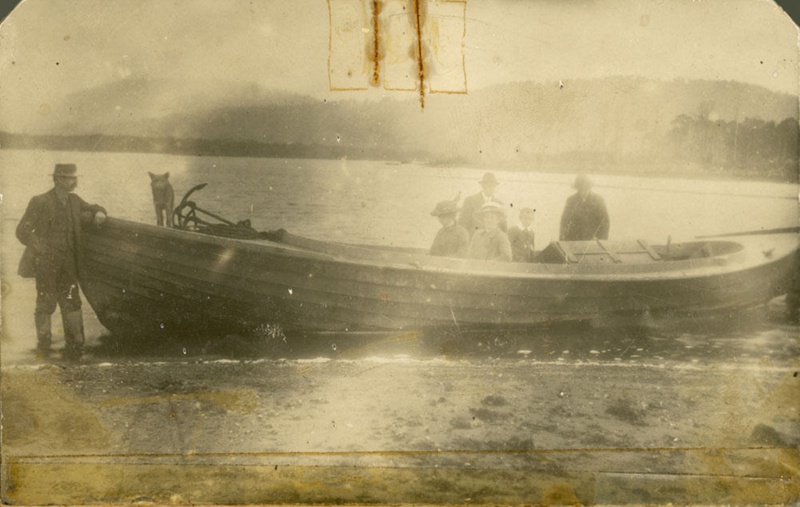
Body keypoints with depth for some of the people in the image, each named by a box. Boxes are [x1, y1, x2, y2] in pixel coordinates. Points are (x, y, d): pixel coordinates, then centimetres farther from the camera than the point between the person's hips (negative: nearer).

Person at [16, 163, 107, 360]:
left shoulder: (74, 201, 9)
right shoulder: (40, 202, -9)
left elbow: (91, 209, 28)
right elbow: (23, 231, -9)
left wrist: (99, 213, 4)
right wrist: (42, 248, -19)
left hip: (68, 264, 5)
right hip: (46, 264, -5)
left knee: (71, 303, 4)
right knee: (46, 304, 2)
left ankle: (74, 347, 11)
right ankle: (43, 346, 17)